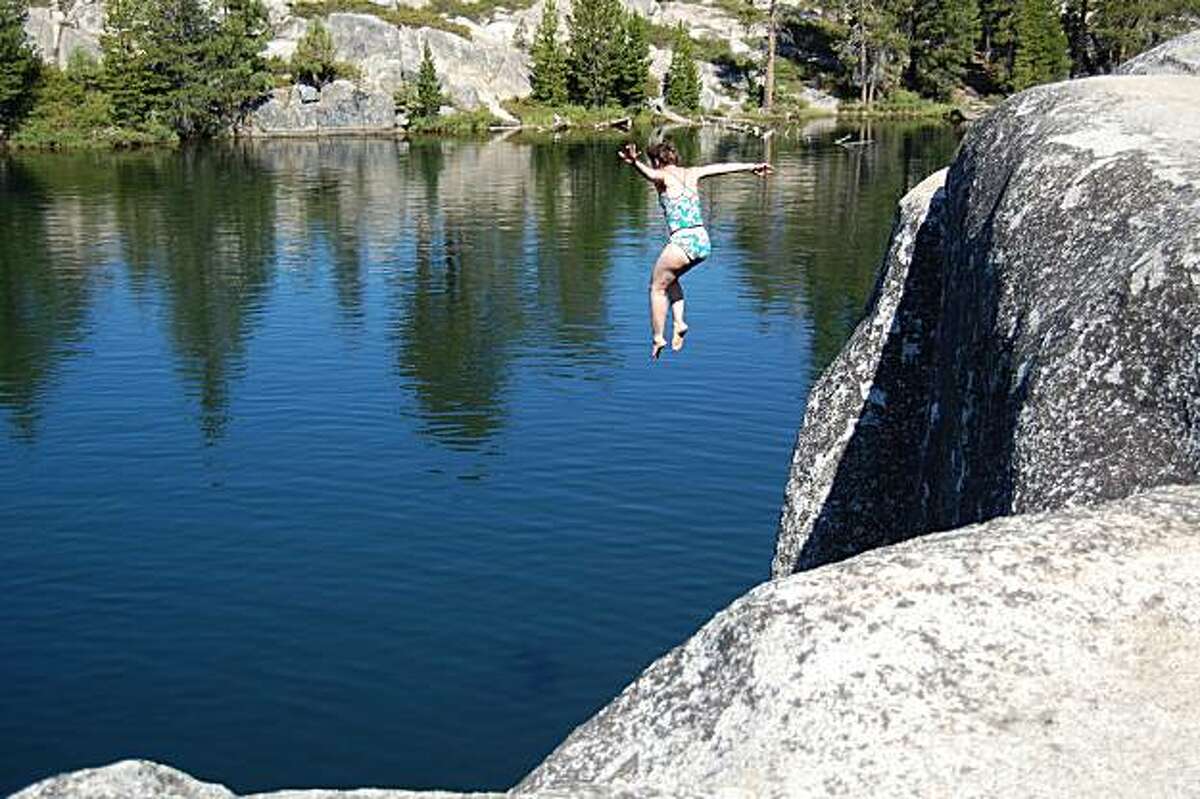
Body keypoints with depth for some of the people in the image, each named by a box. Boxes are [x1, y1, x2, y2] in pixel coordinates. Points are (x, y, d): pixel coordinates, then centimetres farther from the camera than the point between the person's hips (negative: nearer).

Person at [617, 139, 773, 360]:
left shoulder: (663, 176, -2)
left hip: (682, 242, -7)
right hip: (703, 241, 7)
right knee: (670, 278, 30)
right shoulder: (691, 173, 15)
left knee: (657, 287, 11)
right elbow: (723, 167, 28)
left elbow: (649, 173, -27)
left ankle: (658, 339, 12)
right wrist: (751, 166, 42)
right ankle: (679, 322, 16)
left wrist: (635, 162, -48)